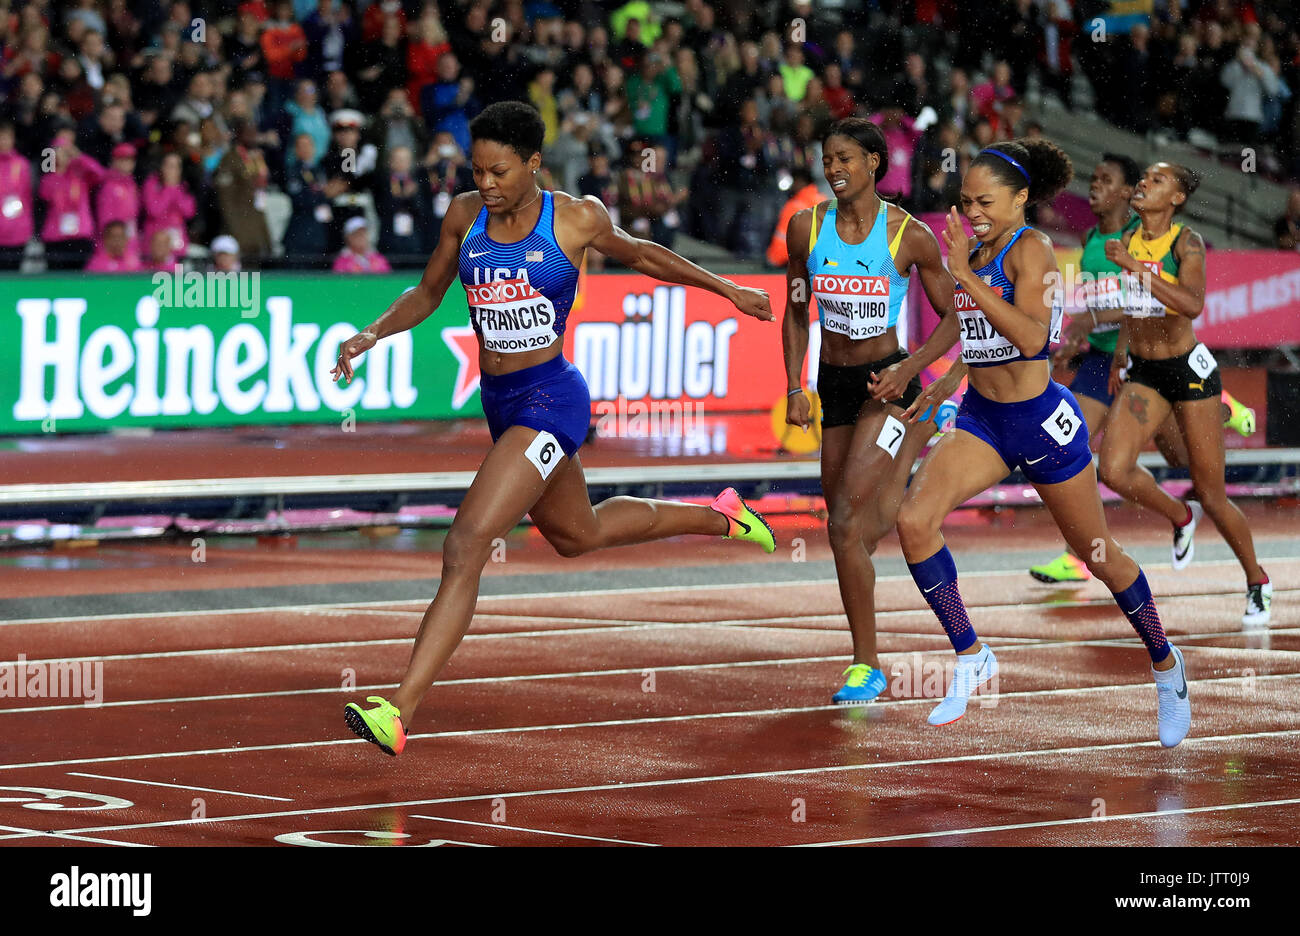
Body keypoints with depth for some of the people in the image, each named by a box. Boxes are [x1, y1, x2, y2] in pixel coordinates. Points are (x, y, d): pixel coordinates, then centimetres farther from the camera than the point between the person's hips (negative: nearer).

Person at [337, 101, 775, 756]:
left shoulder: (576, 218, -11)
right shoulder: (464, 215, 1)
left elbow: (640, 256, 9)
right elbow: (428, 294, 15)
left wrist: (729, 290, 19)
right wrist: (371, 335, -3)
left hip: (551, 400, -7)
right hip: (499, 403, 7)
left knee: (464, 548, -21)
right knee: (576, 535, 29)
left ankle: (399, 712, -26)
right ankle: (719, 517, 54)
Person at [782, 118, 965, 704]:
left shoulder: (909, 235, -11)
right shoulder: (806, 227, -1)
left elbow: (953, 318, -2)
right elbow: (797, 310, 11)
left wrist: (909, 369, -16)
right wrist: (794, 388, 3)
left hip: (887, 384, -5)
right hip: (833, 385, 5)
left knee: (846, 524, -18)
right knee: (845, 528, 12)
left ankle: (867, 666, -9)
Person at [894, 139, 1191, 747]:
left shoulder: (1031, 248, -14)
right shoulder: (975, 252, 7)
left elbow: (1031, 337, -30)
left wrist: (965, 277, -30)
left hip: (1041, 421, -6)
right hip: (980, 418, 6)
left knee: (1098, 554, 10)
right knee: (914, 519, -19)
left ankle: (1165, 663, 34)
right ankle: (971, 657, -6)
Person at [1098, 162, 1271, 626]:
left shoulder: (1186, 242, -14)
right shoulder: (1130, 240, 5)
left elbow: (1192, 304, -31)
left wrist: (1136, 267, -33)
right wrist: (1120, 354, 24)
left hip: (1190, 370, -5)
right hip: (1143, 374, 5)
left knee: (1212, 497, 1)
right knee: (1114, 470, -18)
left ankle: (1256, 582, 23)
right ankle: (1180, 517, 12)